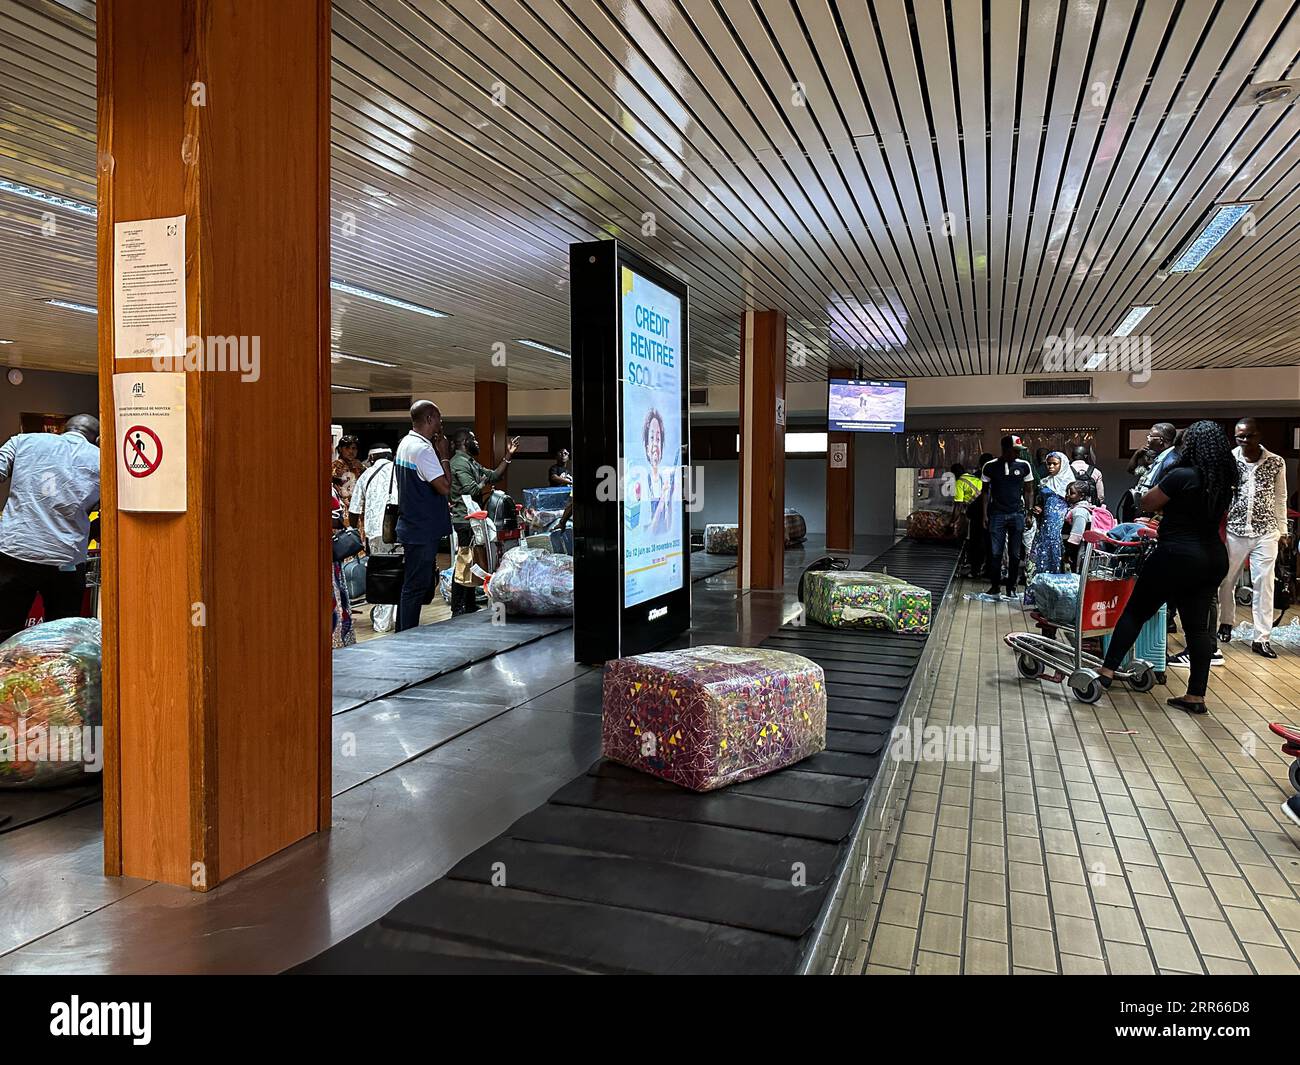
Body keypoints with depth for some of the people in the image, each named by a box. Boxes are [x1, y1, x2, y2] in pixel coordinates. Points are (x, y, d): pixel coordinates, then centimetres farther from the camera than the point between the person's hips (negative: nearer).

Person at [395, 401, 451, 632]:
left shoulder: (405, 443, 12)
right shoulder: (423, 449, -19)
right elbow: (444, 487, -21)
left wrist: (438, 453, 9)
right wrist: (444, 455, -11)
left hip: (410, 526, 10)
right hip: (423, 531, -10)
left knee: (410, 586, 17)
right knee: (416, 587, -4)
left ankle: (403, 637, 25)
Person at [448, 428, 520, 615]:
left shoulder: (471, 463, 19)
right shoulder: (460, 462, -13)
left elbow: (495, 475, 19)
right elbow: (472, 491, -22)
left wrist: (509, 455, 14)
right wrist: (483, 482, -2)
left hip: (471, 521, 11)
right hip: (464, 521, -11)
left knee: (470, 564, 16)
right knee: (464, 565, -8)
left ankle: (470, 606, 25)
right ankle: (458, 611, -5)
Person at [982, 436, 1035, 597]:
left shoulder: (1024, 466, 4)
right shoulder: (990, 467, 1)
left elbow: (1029, 491, 8)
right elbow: (986, 491, 7)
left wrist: (1030, 512, -1)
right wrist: (985, 514, 0)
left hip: (1017, 514, 1)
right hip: (997, 514, -1)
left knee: (1015, 554, 4)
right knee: (995, 552, -1)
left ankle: (1011, 586, 13)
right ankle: (995, 585, 11)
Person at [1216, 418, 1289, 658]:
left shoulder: (1276, 463, 1)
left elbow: (1280, 498, 9)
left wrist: (1282, 530, 9)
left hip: (1266, 532, 0)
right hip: (1233, 530, 0)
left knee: (1264, 584, 0)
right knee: (1226, 580, 10)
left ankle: (1262, 638, 5)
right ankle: (1226, 623, 32)